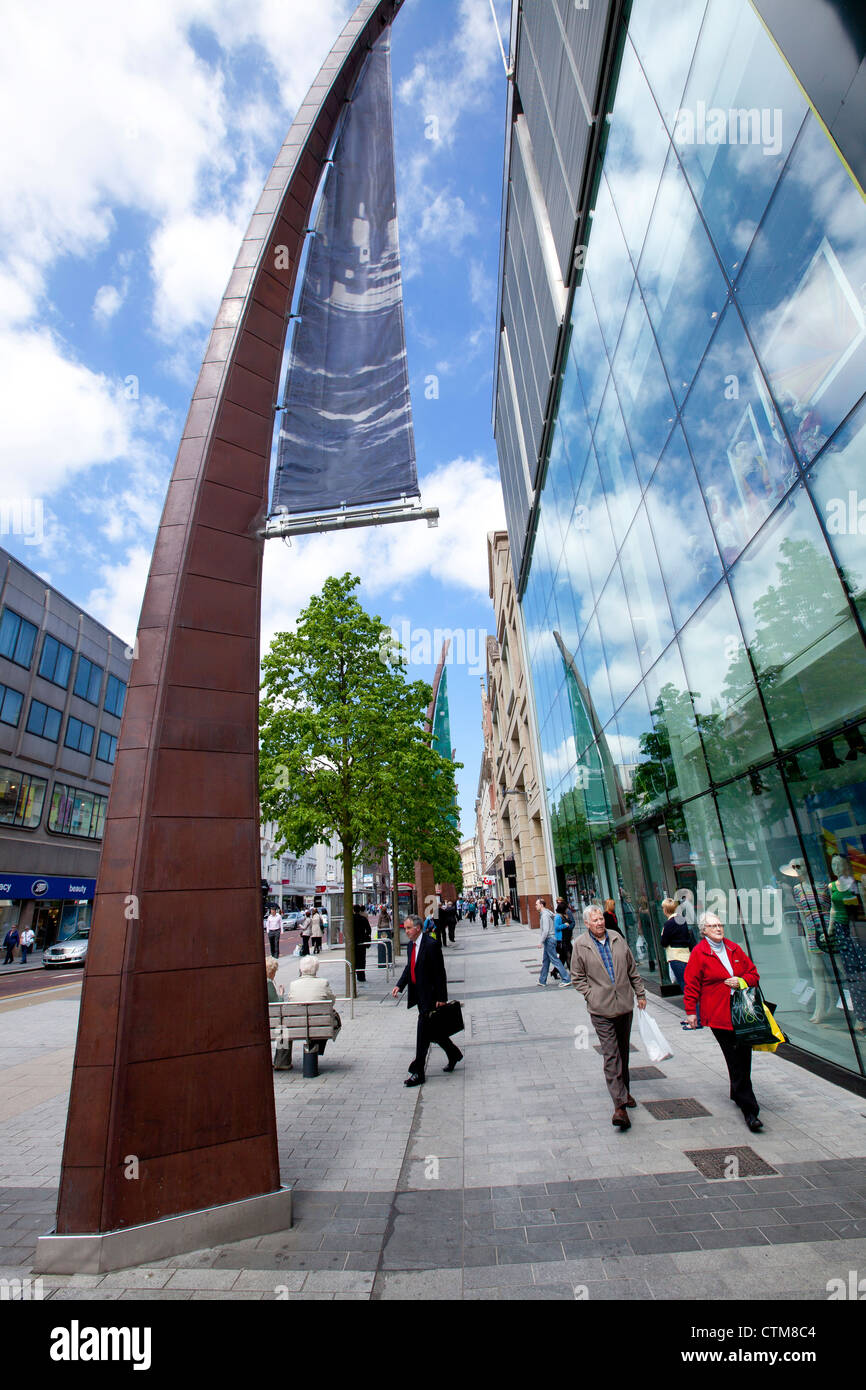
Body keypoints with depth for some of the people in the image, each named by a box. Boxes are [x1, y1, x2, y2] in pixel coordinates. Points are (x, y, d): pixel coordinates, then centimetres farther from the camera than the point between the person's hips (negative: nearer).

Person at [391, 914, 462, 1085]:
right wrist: (399, 985, 0)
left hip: (429, 996, -9)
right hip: (419, 996, 9)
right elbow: (409, 968, 15)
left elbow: (440, 973, -18)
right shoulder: (411, 945, 7)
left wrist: (441, 998, -17)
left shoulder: (431, 945, -19)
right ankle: (453, 1054, 39)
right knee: (431, 1031, 19)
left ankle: (418, 1072, 9)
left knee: (423, 1032, -3)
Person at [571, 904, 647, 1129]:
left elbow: (632, 969, 13)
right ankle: (620, 1106, -1)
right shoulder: (580, 945, -7)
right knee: (611, 1056, -6)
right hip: (601, 1010, -4)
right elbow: (577, 977, 1)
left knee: (623, 1052, 18)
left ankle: (624, 1091, 37)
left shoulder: (617, 938, 3)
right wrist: (591, 996, -7)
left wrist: (641, 993, 14)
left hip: (625, 1005, 4)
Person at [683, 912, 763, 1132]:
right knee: (736, 1062, -6)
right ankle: (749, 1110, 1)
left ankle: (738, 1094, 35)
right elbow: (691, 984, -2)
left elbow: (754, 974, 17)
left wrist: (741, 981, -4)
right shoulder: (698, 953, -4)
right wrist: (691, 1011, -5)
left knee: (744, 1058, 12)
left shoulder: (735, 949, 10)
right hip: (718, 1015, -5)